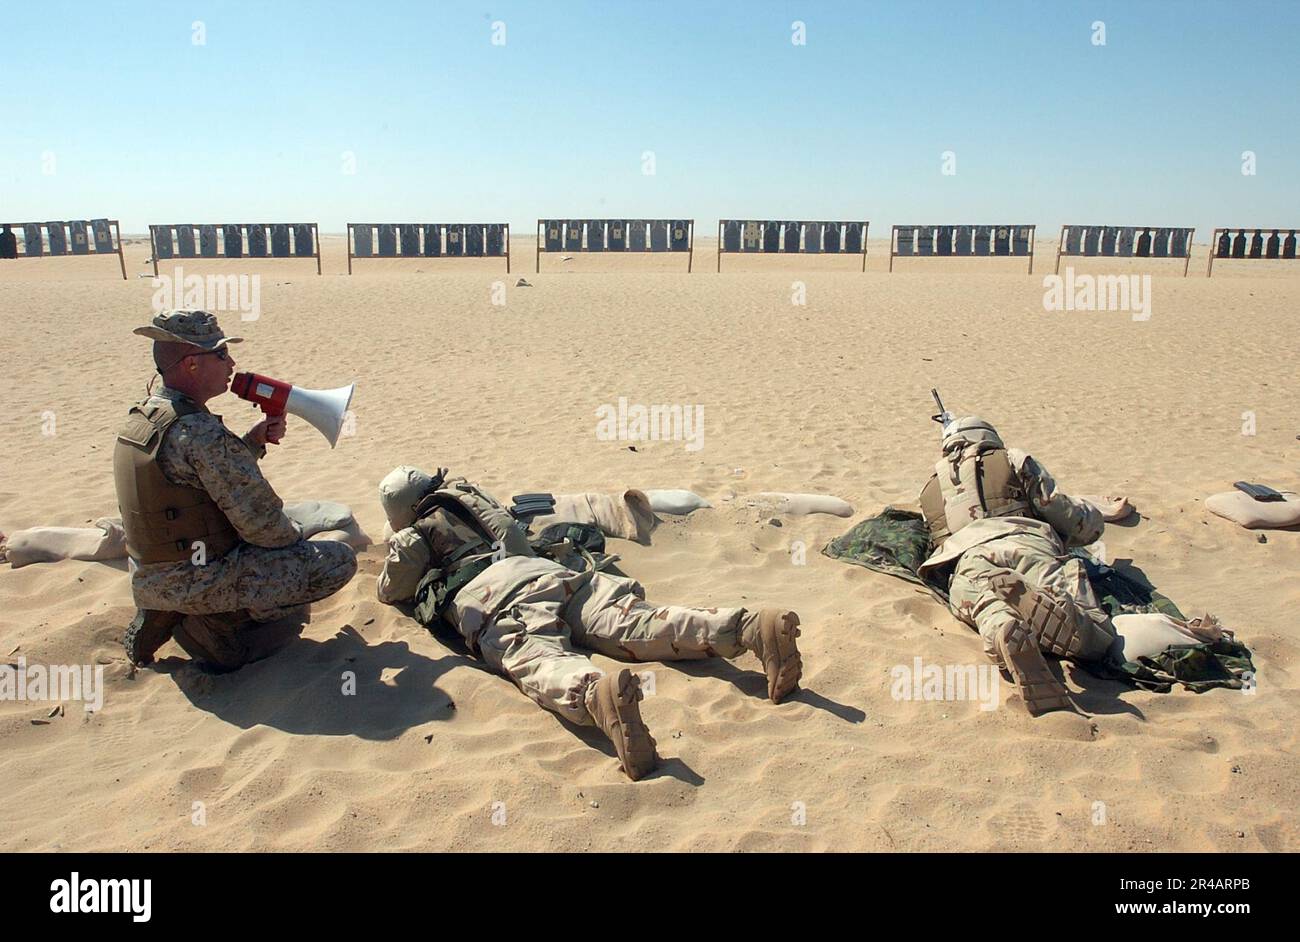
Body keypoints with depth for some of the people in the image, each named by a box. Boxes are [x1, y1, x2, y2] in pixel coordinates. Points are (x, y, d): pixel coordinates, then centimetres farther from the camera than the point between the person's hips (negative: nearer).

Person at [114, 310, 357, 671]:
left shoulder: (140, 418, 5)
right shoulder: (201, 433, -25)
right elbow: (261, 523, -21)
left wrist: (253, 441, 3)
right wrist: (295, 535, 0)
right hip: (195, 582, -9)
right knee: (340, 560, -6)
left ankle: (167, 614, 15)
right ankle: (213, 625, -3)